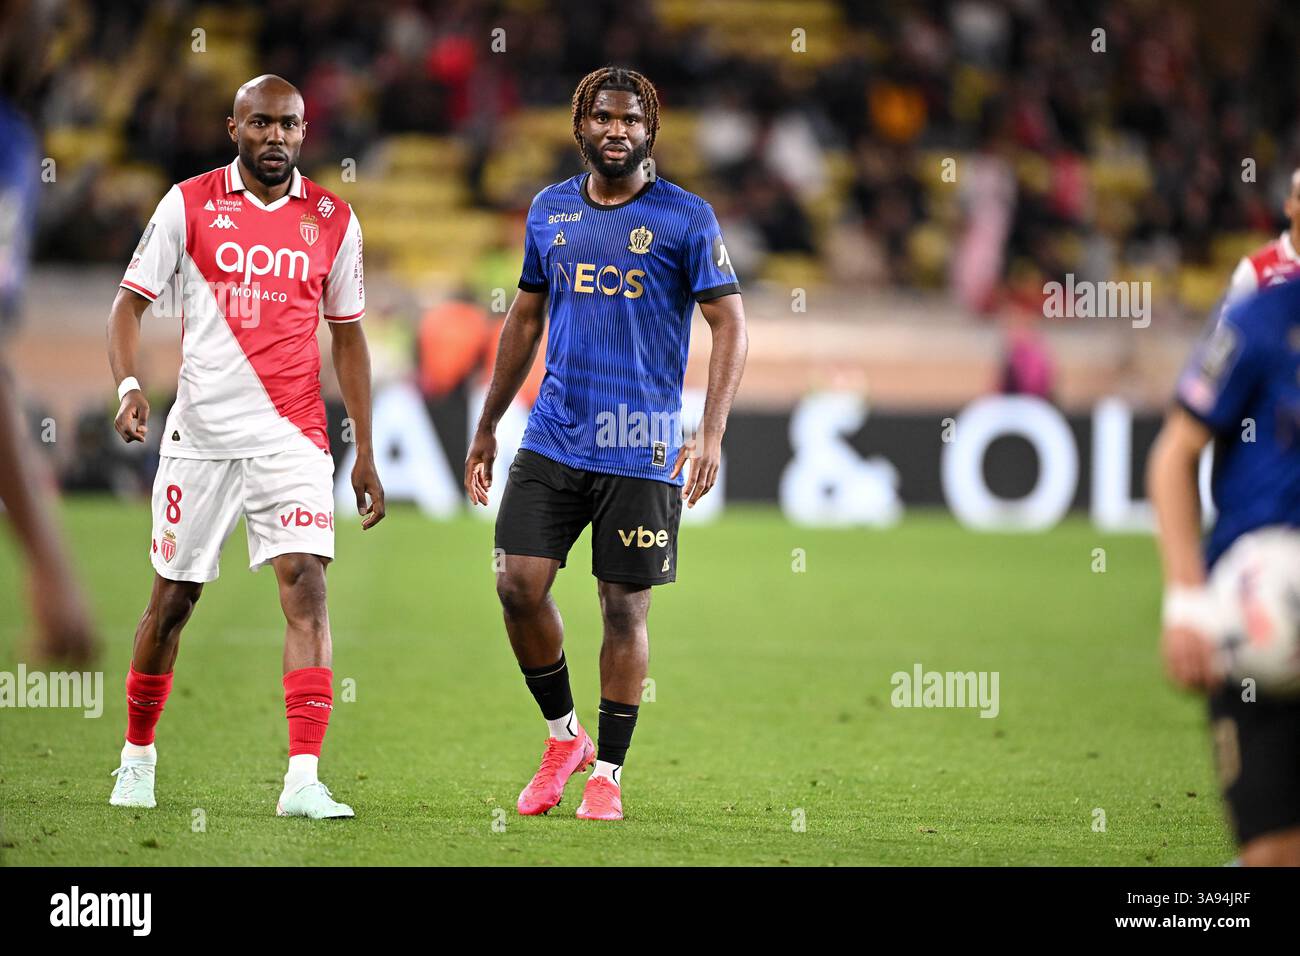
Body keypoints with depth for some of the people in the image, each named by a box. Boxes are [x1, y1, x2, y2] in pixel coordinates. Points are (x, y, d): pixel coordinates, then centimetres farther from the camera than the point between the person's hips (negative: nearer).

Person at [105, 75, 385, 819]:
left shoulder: (333, 221, 6)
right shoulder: (188, 205, 1)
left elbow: (347, 338, 12)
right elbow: (131, 303, 3)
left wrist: (365, 455, 10)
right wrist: (129, 385, -16)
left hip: (292, 437, 0)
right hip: (201, 435, 0)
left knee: (306, 587, -14)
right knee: (174, 597, 8)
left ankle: (304, 780, -18)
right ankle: (138, 757, 28)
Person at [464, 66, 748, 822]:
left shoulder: (686, 218, -4)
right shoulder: (550, 210, 9)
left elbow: (731, 327, -6)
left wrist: (713, 433, -18)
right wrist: (488, 426, 19)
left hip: (641, 449, -3)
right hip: (553, 439, 4)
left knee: (625, 608, 1)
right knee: (520, 584, -6)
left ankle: (609, 771, 12)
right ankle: (564, 735, 14)